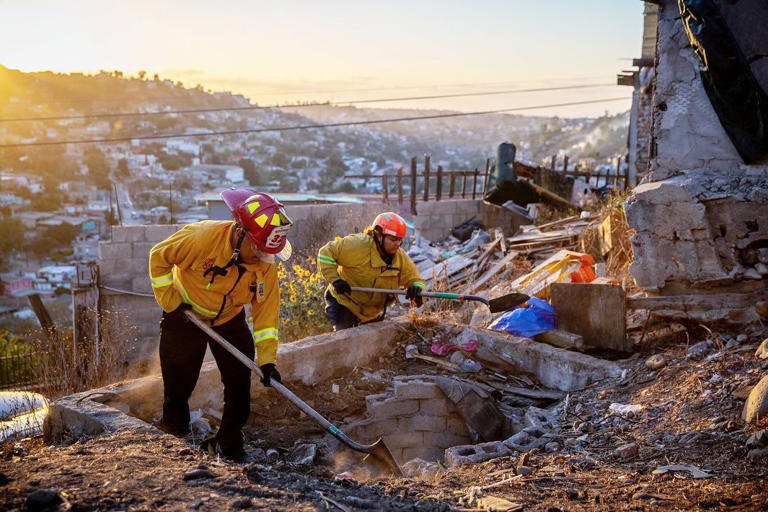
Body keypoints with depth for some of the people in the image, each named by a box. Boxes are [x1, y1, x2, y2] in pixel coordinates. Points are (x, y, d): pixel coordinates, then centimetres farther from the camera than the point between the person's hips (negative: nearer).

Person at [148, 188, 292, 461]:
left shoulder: (265, 266, -21)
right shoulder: (202, 236, -32)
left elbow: (266, 311, -14)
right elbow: (158, 257, -17)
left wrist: (267, 359, -22)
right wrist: (170, 302, -16)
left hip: (230, 320, 3)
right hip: (185, 316, -3)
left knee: (240, 382, -1)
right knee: (178, 382, 3)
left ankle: (229, 440, 16)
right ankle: (173, 434, 28)